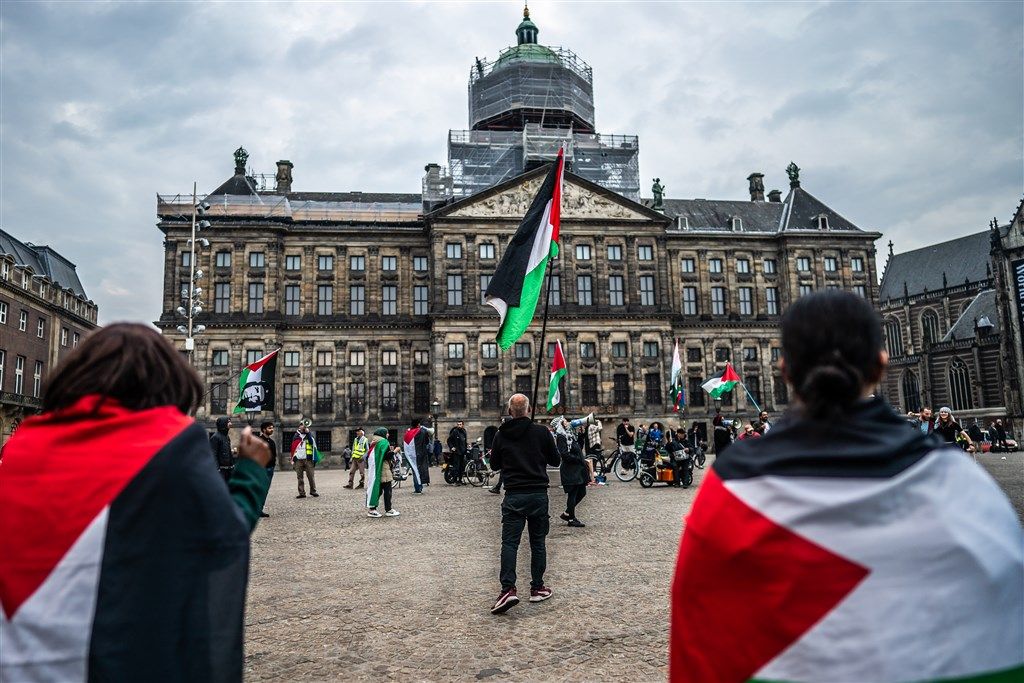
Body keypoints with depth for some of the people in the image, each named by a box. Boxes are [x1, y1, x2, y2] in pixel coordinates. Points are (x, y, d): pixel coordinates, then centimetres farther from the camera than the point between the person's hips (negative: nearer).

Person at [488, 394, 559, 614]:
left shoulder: (501, 435, 0)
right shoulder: (542, 432, -4)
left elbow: (494, 465, 10)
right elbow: (555, 461, 5)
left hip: (514, 496, 0)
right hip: (539, 494, 1)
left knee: (509, 542, -1)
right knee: (537, 542, 11)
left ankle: (508, 589, -15)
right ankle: (537, 588, 17)